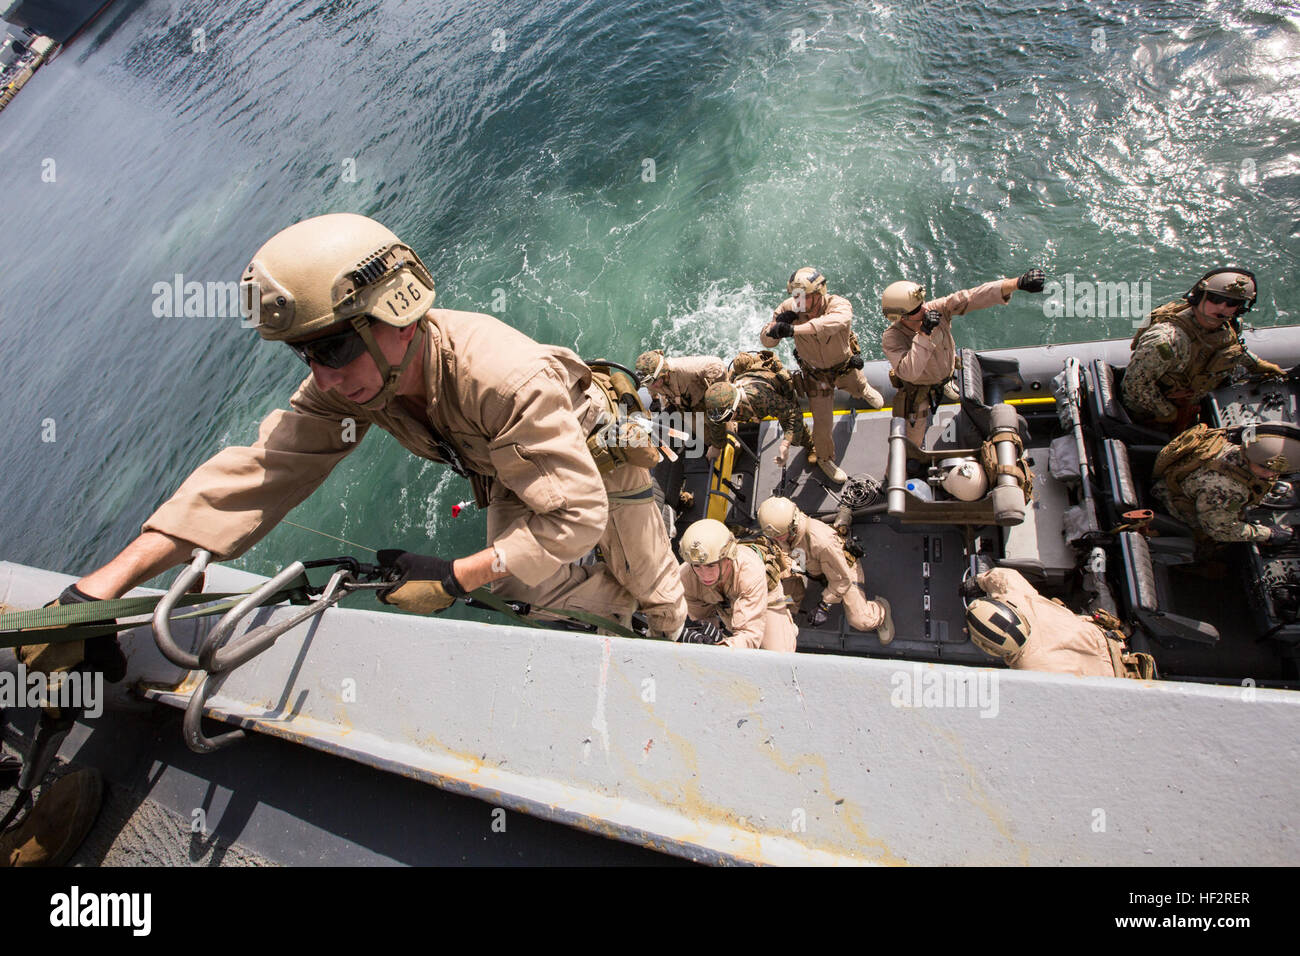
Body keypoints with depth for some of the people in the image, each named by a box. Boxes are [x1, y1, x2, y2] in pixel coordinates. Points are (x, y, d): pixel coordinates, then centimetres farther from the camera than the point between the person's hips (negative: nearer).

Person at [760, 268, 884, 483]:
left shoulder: (838, 305, -37)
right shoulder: (789, 309, -28)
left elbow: (836, 321, -61)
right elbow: (766, 341, -23)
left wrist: (794, 329, -73)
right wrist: (776, 323, -46)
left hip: (845, 365, 0)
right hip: (816, 374, 0)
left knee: (859, 389, 33)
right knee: (823, 422, 2)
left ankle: (865, 390, 74)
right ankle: (825, 459, 33)